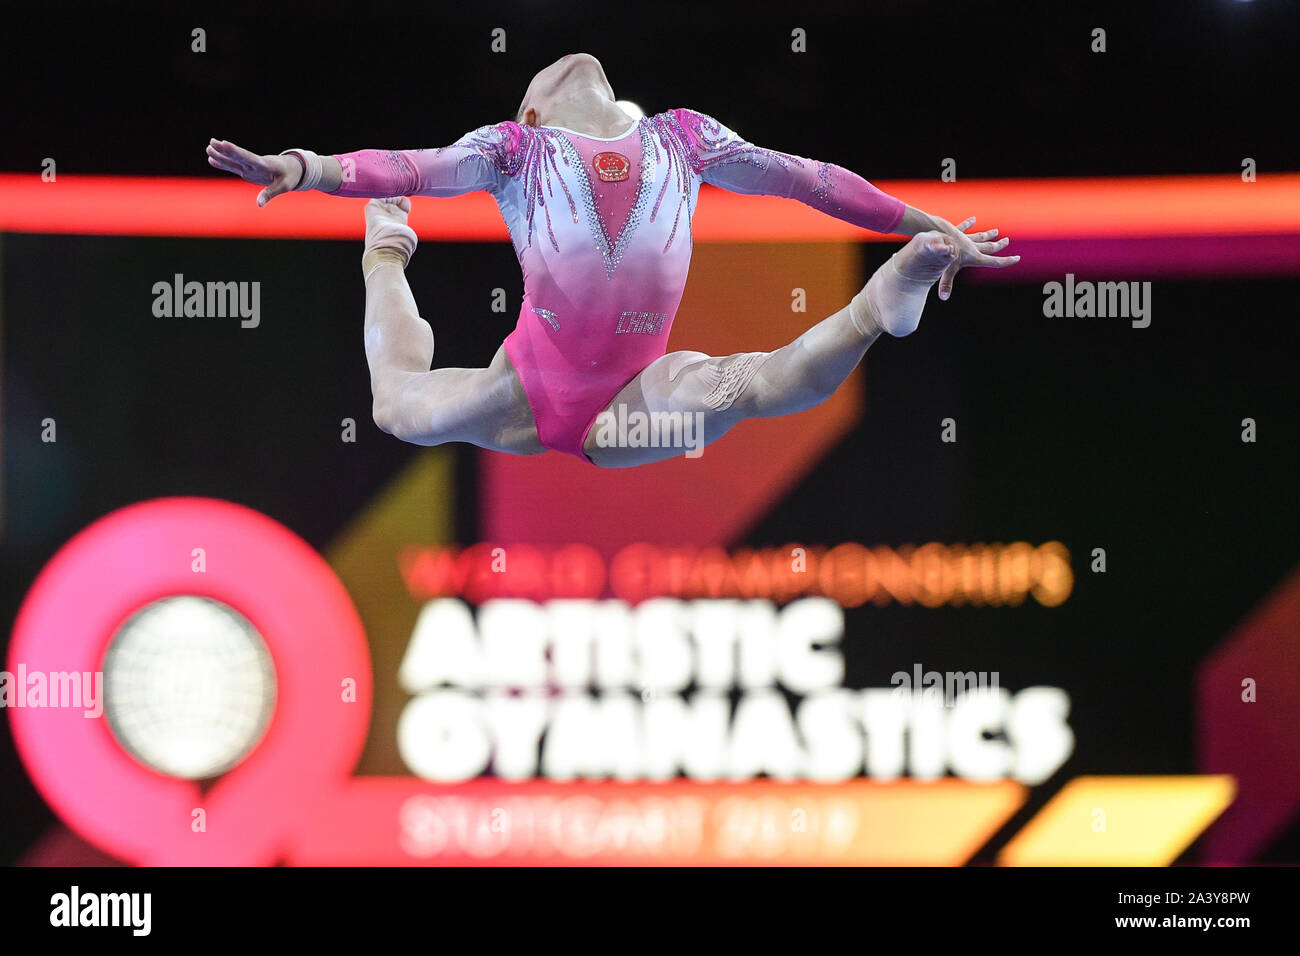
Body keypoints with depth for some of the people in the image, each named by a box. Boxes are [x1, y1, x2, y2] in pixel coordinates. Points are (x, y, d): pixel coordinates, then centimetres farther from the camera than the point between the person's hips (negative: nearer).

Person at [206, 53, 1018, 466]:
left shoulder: (681, 137, 18)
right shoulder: (515, 147, 12)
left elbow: (808, 180, 21)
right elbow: (413, 169, -1)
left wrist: (933, 229, 23)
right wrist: (303, 170, -20)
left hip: (635, 403, -1)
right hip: (532, 386, 1)